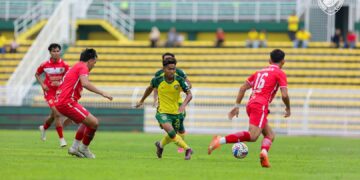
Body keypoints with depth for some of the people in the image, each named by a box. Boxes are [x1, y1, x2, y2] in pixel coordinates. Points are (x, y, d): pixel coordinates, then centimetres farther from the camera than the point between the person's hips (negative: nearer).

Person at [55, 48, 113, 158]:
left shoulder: (77, 66, 23)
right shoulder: (83, 67, -7)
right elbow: (85, 83, -26)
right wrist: (102, 93, -25)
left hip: (59, 102, 10)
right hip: (67, 102, -10)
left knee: (87, 122, 26)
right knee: (94, 123, -10)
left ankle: (75, 147, 20)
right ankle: (83, 148, 5)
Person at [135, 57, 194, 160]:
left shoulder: (179, 80, -11)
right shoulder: (157, 80, -10)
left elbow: (189, 94, -11)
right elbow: (150, 88, 12)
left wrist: (184, 105, -31)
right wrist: (142, 101, 23)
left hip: (176, 112, 2)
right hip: (163, 112, -2)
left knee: (171, 137, 16)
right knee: (171, 132, -25)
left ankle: (160, 145, 48)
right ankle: (187, 149, -17)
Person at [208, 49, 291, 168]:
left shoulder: (260, 72, 25)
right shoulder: (280, 74, 4)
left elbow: (243, 88, 22)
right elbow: (284, 95, -5)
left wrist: (237, 106, 23)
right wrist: (288, 109, 13)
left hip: (251, 104, 8)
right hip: (261, 105, -8)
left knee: (270, 135, 13)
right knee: (252, 136, -20)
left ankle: (264, 153, -17)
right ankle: (221, 140, -33)